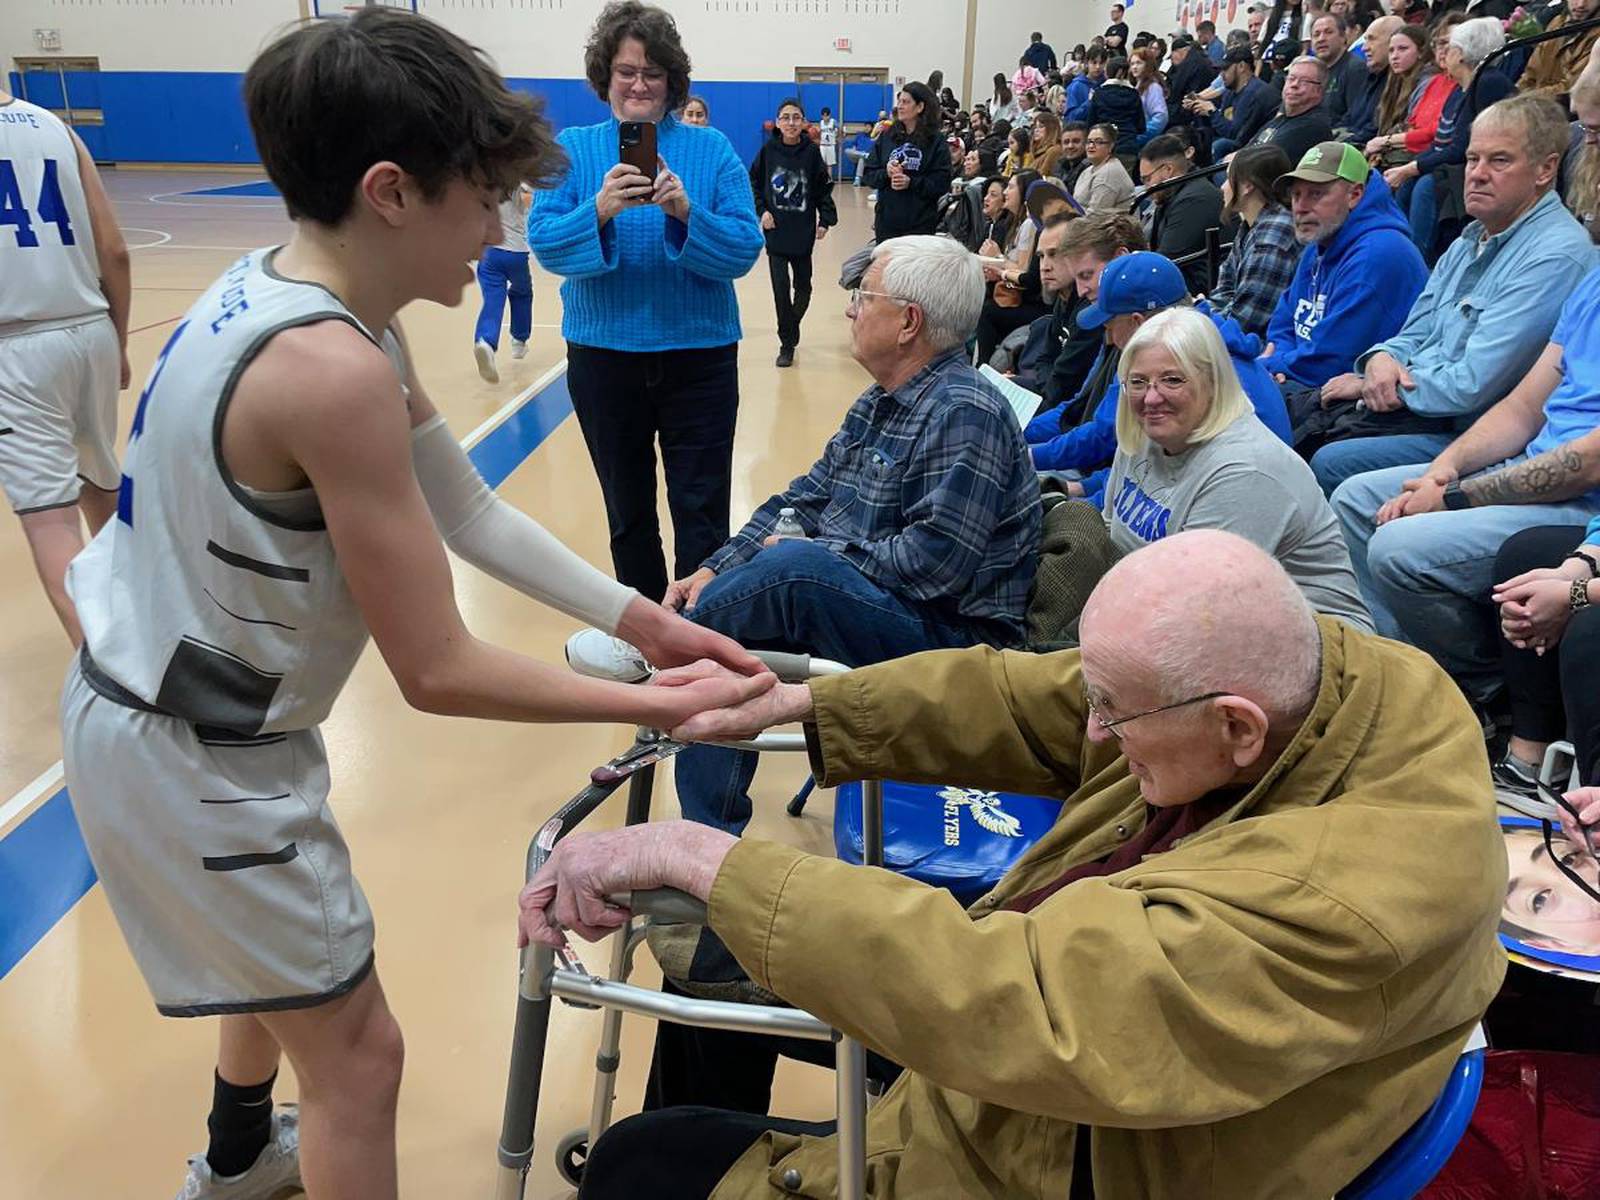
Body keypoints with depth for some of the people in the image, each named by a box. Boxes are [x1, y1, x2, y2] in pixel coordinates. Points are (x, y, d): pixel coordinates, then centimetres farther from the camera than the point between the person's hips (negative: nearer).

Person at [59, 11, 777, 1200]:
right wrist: (654, 704, -18)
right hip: (195, 757, -10)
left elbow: (468, 509, 0)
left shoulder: (289, 295, -3)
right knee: (358, 1050, 6)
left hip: (162, 708, 10)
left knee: (287, 955, 33)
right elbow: (440, 671, -28)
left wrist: (642, 619, -4)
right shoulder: (333, 370, -33)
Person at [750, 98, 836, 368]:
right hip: (775, 231, -1)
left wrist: (825, 220, -9)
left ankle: (791, 328, 35)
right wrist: (761, 210, -7)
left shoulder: (811, 152, -3)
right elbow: (753, 183, 6)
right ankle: (787, 343, 3)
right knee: (781, 287, -6)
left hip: (803, 232, 1)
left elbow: (824, 189, 0)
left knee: (803, 286, 10)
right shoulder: (768, 150, -3)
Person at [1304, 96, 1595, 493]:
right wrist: (1381, 358, -5)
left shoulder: (1555, 256, -16)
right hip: (1413, 406, 9)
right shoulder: (1471, 241, 16)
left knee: (1331, 464, -26)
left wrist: (1368, 384, -9)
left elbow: (1470, 387, -21)